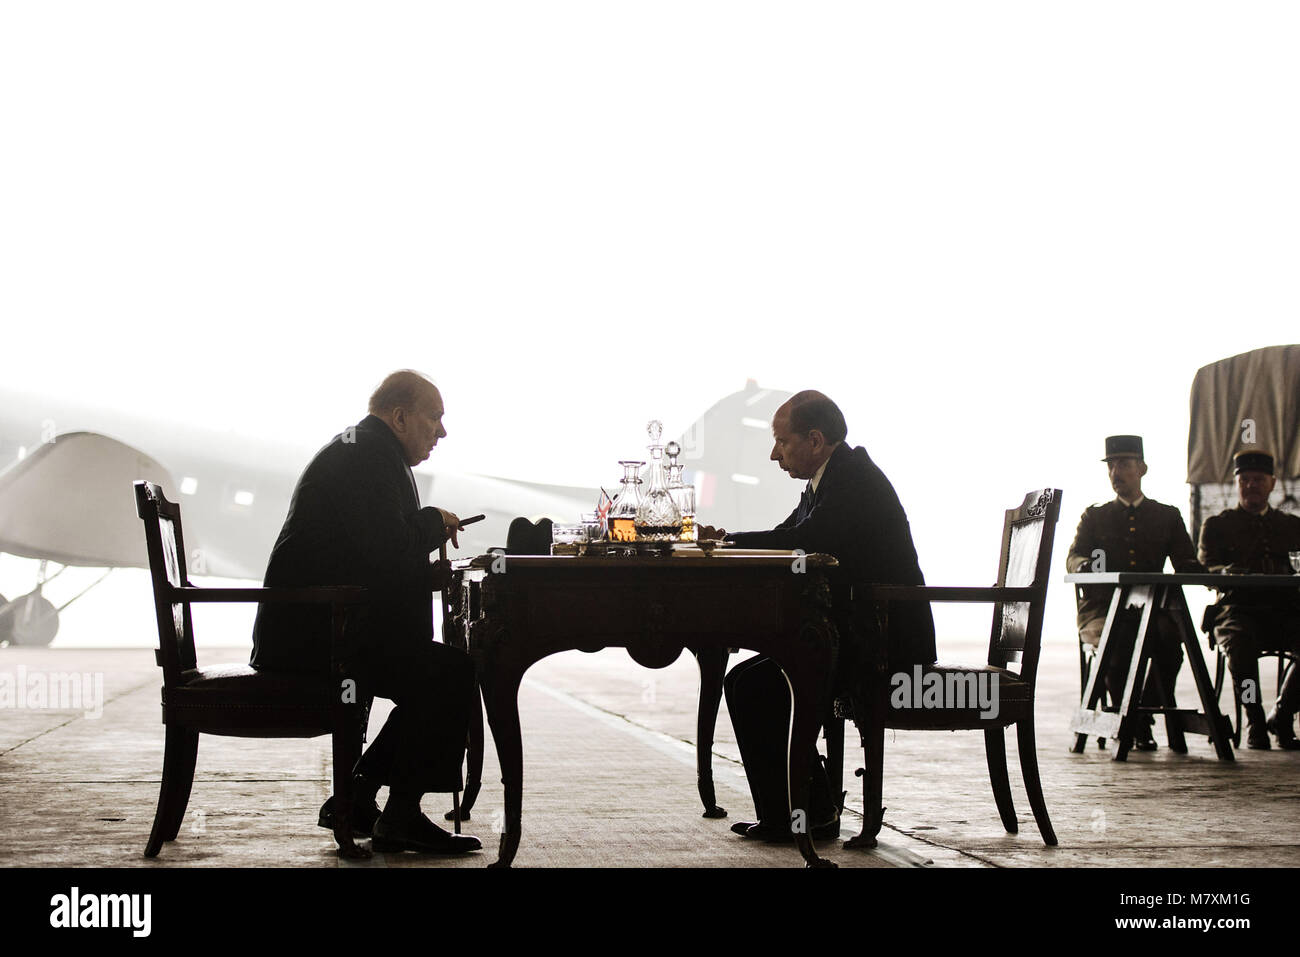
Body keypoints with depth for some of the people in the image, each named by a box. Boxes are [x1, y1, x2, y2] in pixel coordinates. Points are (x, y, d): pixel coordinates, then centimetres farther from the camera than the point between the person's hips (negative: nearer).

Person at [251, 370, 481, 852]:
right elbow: (386, 554, -22)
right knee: (450, 671, -18)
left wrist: (427, 533, 7)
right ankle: (400, 817, -10)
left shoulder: (360, 448, 20)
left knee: (439, 672, 15)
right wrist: (433, 523, -6)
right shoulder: (368, 455, -14)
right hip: (312, 632, -11)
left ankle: (355, 798, 15)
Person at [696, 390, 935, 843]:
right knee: (743, 680, 7)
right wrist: (726, 543, -3)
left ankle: (811, 812, -5)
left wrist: (728, 541, -17)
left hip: (885, 643, -11)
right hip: (855, 635, 11)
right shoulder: (829, 480, 16)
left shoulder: (856, 477, -16)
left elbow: (801, 543, -28)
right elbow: (783, 542, 14)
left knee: (756, 686, -16)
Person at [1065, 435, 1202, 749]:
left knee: (1171, 633, -33)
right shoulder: (1094, 516, 17)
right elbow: (1072, 558, 3)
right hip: (1102, 608, 0)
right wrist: (1087, 565, -23)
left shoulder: (1168, 516, 18)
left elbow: (1189, 565, 10)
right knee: (1117, 640, -34)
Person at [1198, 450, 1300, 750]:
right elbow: (1207, 572, 2)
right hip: (1237, 609, -2)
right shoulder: (1217, 525, 16)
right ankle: (1254, 722, -17)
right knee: (1240, 644, -37)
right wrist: (1234, 573, -21)